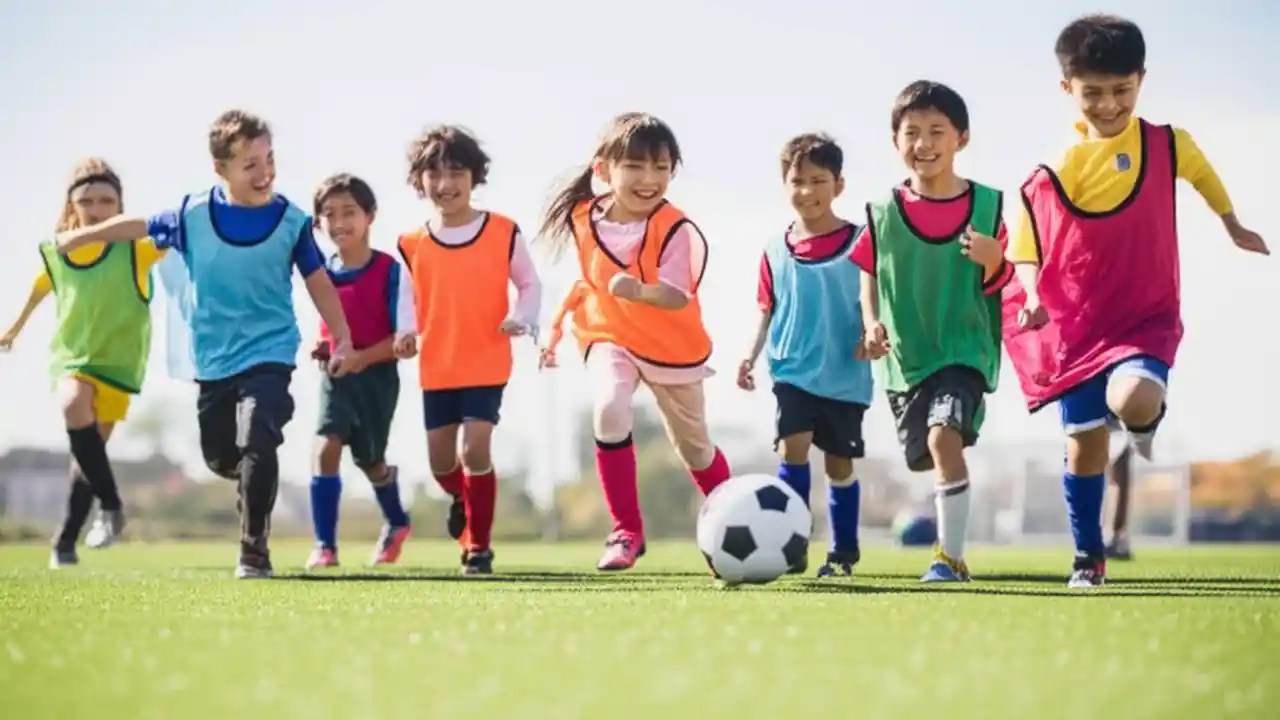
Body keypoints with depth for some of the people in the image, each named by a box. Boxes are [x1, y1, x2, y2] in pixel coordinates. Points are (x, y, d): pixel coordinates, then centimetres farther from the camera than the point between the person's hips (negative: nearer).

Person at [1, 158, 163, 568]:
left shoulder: (135, 248, -13)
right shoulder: (54, 252, -3)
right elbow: (40, 289, 17)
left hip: (117, 359, -1)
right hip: (71, 355, 1)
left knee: (89, 448, 2)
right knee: (75, 407, -30)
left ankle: (66, 540, 16)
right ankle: (110, 504, -18)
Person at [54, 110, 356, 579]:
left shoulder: (292, 221, -10)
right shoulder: (193, 214, -8)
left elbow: (318, 282, 1)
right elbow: (139, 226, 10)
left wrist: (343, 339, 0)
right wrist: (78, 237, 22)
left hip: (270, 353, -3)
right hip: (212, 359, 3)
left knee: (256, 444, -22)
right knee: (220, 459, 13)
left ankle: (254, 550, -8)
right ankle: (258, 487, 49)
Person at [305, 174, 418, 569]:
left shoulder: (390, 271, -13)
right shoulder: (322, 271, 0)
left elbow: (406, 340, -14)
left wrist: (364, 357, -26)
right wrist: (320, 347, -5)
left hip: (377, 375, -3)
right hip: (335, 375, 3)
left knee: (369, 461, 13)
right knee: (325, 449, -18)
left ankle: (396, 522, 45)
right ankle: (325, 546, -14)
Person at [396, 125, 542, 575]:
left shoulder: (504, 232, -4)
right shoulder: (412, 245, 1)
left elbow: (529, 283, 4)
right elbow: (408, 299, 8)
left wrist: (522, 318, -14)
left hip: (487, 365, -3)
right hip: (436, 367, 3)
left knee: (475, 450, -14)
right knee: (440, 461, 7)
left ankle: (479, 545, -1)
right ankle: (464, 502, 43)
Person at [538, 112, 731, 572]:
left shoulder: (675, 229, -24)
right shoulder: (583, 219, -11)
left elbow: (678, 296, -34)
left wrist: (642, 291, -53)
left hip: (671, 345, -2)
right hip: (609, 338, 2)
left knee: (694, 446, 15)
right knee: (609, 409, -29)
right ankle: (627, 532, -19)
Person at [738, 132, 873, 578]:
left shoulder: (859, 242, -5)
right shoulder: (777, 250, 4)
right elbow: (767, 311, 11)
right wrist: (752, 355, 1)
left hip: (846, 376, -1)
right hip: (792, 370, 1)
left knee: (839, 463, 7)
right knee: (793, 446, -15)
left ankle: (844, 552, 21)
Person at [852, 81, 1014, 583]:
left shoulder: (986, 206, -4)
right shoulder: (883, 214, 1)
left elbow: (998, 286, -1)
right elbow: (869, 276, 13)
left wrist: (992, 260, -22)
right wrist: (871, 323, -3)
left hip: (966, 348, -3)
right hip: (904, 355, 3)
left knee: (944, 434, -24)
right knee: (930, 454, 11)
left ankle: (950, 556, -16)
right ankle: (952, 550, 34)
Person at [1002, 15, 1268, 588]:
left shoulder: (1168, 145, -4)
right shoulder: (1052, 172, -5)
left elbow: (1203, 174, 19)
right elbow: (1030, 250, 3)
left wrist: (1234, 229, 32)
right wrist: (1032, 296, -16)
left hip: (1146, 315, -2)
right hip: (1075, 322, 2)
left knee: (1132, 399, -30)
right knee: (1084, 444, 5)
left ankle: (1145, 421, 9)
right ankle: (1088, 557, 22)